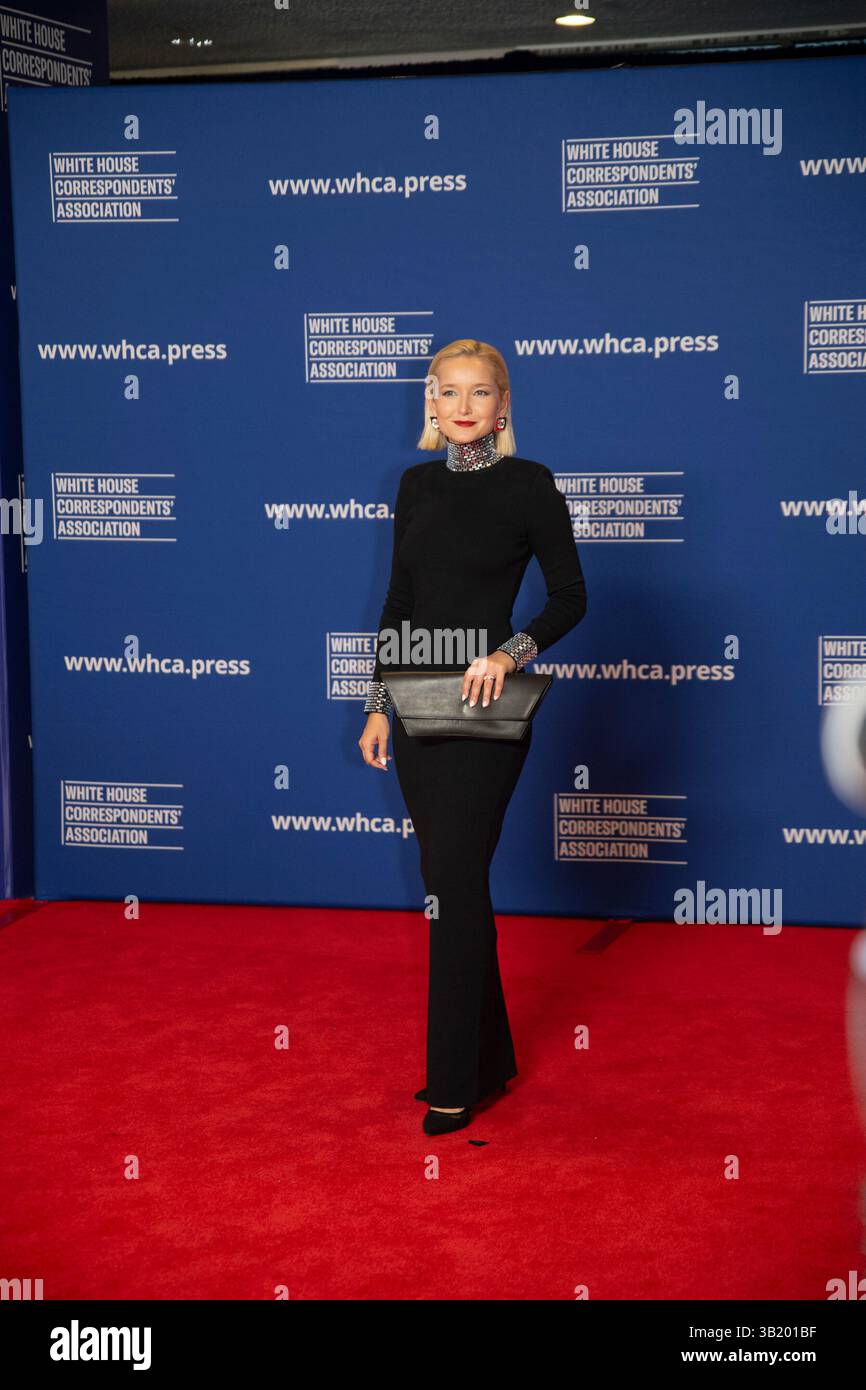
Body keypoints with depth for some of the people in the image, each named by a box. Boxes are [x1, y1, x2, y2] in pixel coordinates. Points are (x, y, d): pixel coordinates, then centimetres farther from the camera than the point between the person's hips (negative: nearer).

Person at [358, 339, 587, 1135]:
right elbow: (399, 600, 13)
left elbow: (571, 596, -4)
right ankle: (489, 1057, 24)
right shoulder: (417, 483, 10)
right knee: (449, 882, 11)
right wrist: (379, 704, 10)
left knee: (454, 886, -5)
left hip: (482, 709, -6)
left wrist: (511, 654, -19)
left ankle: (456, 1083, 5)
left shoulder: (528, 484, -7)